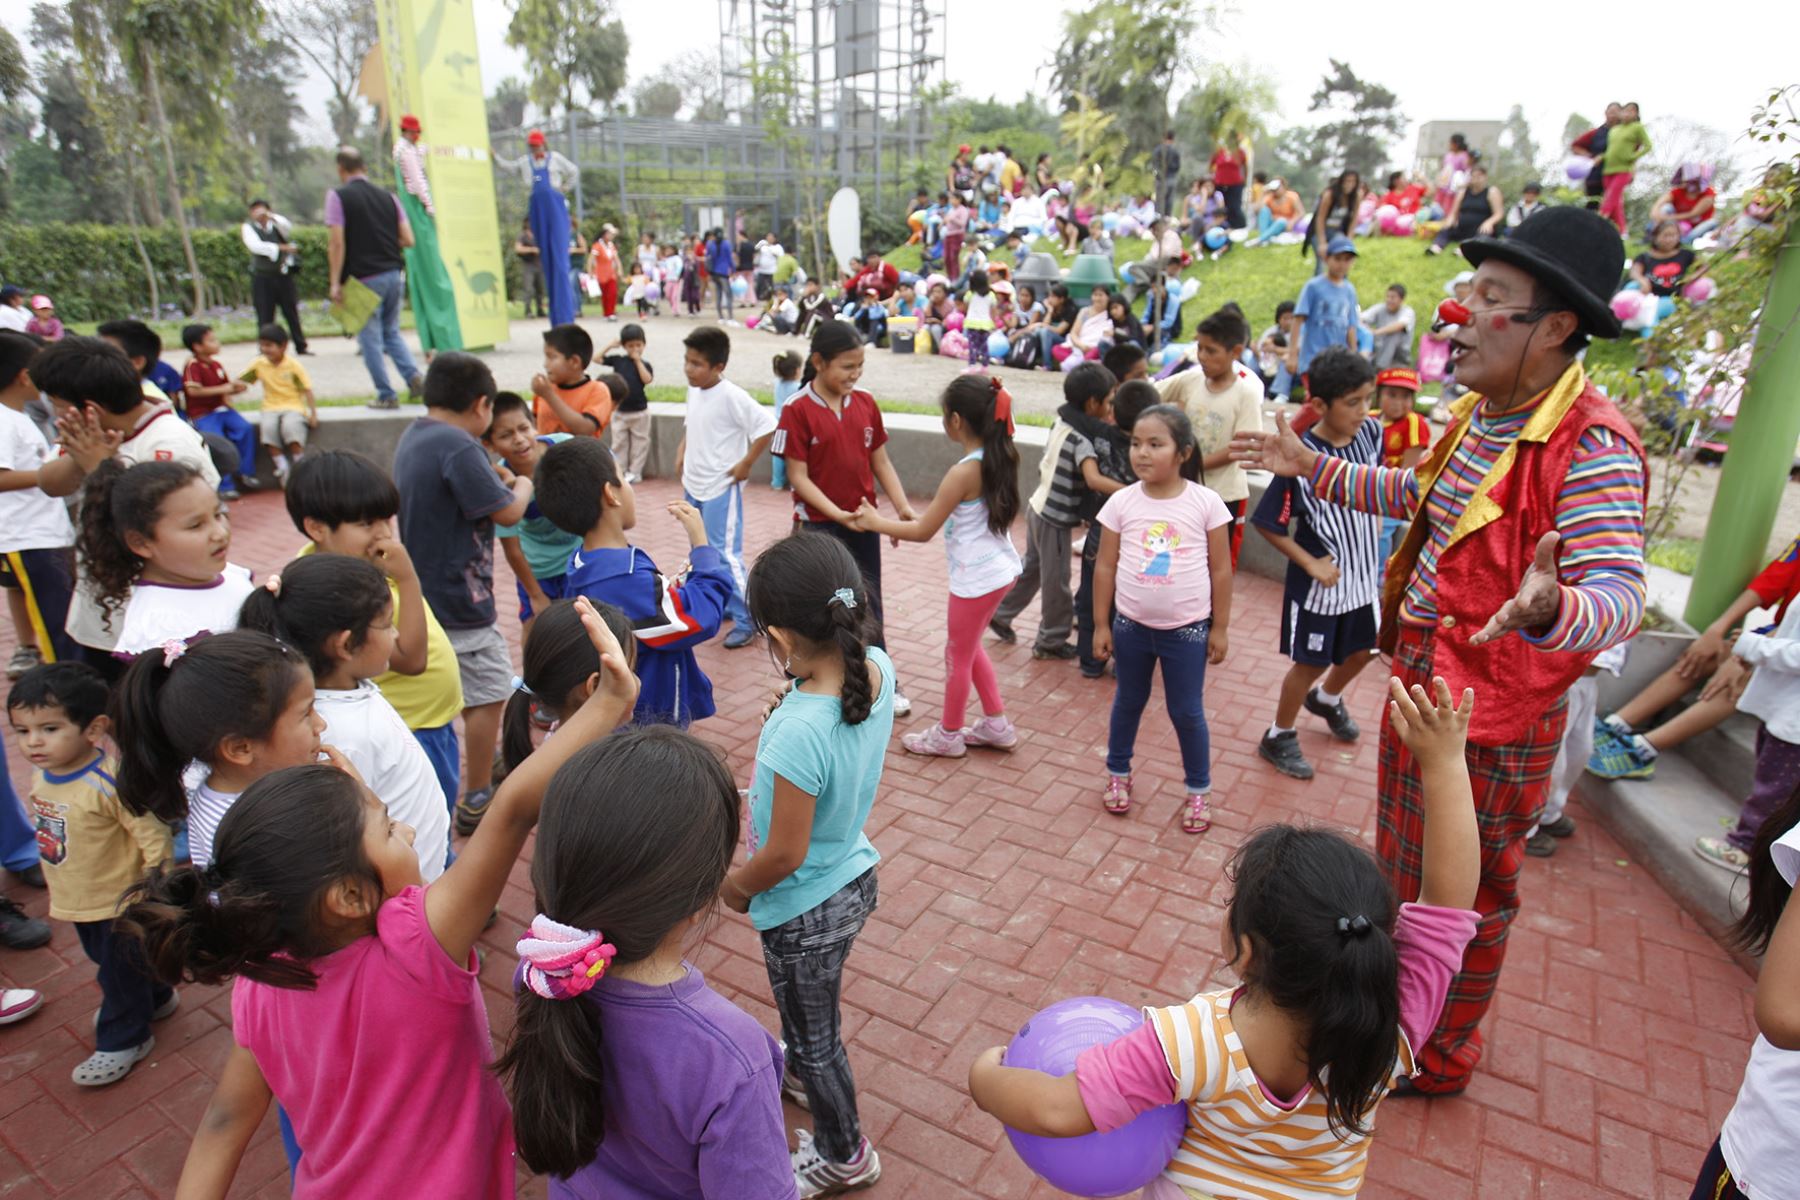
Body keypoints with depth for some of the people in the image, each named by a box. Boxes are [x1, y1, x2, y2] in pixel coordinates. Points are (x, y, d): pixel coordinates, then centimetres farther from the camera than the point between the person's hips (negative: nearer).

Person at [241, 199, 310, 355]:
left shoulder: (276, 224, 8)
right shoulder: (248, 228, 3)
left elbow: (288, 229, -14)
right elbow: (256, 246, -12)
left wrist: (272, 216, -27)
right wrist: (282, 248, -16)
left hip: (283, 276, 2)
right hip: (262, 278, -2)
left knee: (292, 312, 5)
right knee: (265, 316, -1)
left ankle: (301, 346, 12)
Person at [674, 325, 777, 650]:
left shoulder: (731, 396, -20)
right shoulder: (694, 390, 5)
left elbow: (766, 426, -23)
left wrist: (746, 464, -19)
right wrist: (682, 451, 9)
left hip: (720, 489, -9)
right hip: (693, 486, 9)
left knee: (725, 554, -7)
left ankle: (746, 620, 4)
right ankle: (721, 606, 36)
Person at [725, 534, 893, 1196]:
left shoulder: (799, 733, -39)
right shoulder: (879, 669, -19)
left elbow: (784, 855, -26)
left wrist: (732, 885, -9)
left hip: (805, 910, -8)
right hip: (854, 877, 8)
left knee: (817, 1037, 21)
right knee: (808, 1005, 37)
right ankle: (798, 1072, 67)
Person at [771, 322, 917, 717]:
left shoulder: (865, 403, 1)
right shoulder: (798, 409, -13)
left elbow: (881, 462, 6)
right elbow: (798, 476, -14)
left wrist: (902, 507, -6)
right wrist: (838, 514, -23)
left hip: (863, 522, 4)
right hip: (819, 528, -4)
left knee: (868, 604, 16)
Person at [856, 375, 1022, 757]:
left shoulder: (964, 472, -23)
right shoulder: (1000, 458, 1)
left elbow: (924, 531, -17)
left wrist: (875, 522, -5)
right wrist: (914, 519, 15)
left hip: (977, 578, -8)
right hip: (1001, 568, 8)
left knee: (957, 656, 11)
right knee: (969, 647, 25)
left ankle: (948, 735, 30)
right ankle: (996, 725, 33)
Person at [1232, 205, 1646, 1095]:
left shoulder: (1592, 445, -26)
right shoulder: (1477, 413, 1)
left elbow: (1618, 596, -32)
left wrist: (1549, 611, -54)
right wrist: (1311, 468, 20)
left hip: (1493, 718, -9)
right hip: (1417, 683, 9)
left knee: (1463, 900, 12)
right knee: (1401, 868, 26)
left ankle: (1440, 1057, 37)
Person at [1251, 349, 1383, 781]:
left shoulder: (1371, 433, -8)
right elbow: (1269, 525, -18)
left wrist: (1373, 540, 2)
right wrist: (1311, 564, -18)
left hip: (1364, 575, 6)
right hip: (1320, 583, -6)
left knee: (1361, 651, 23)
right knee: (1311, 662, 8)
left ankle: (1327, 699, 53)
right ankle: (1279, 738, 29)